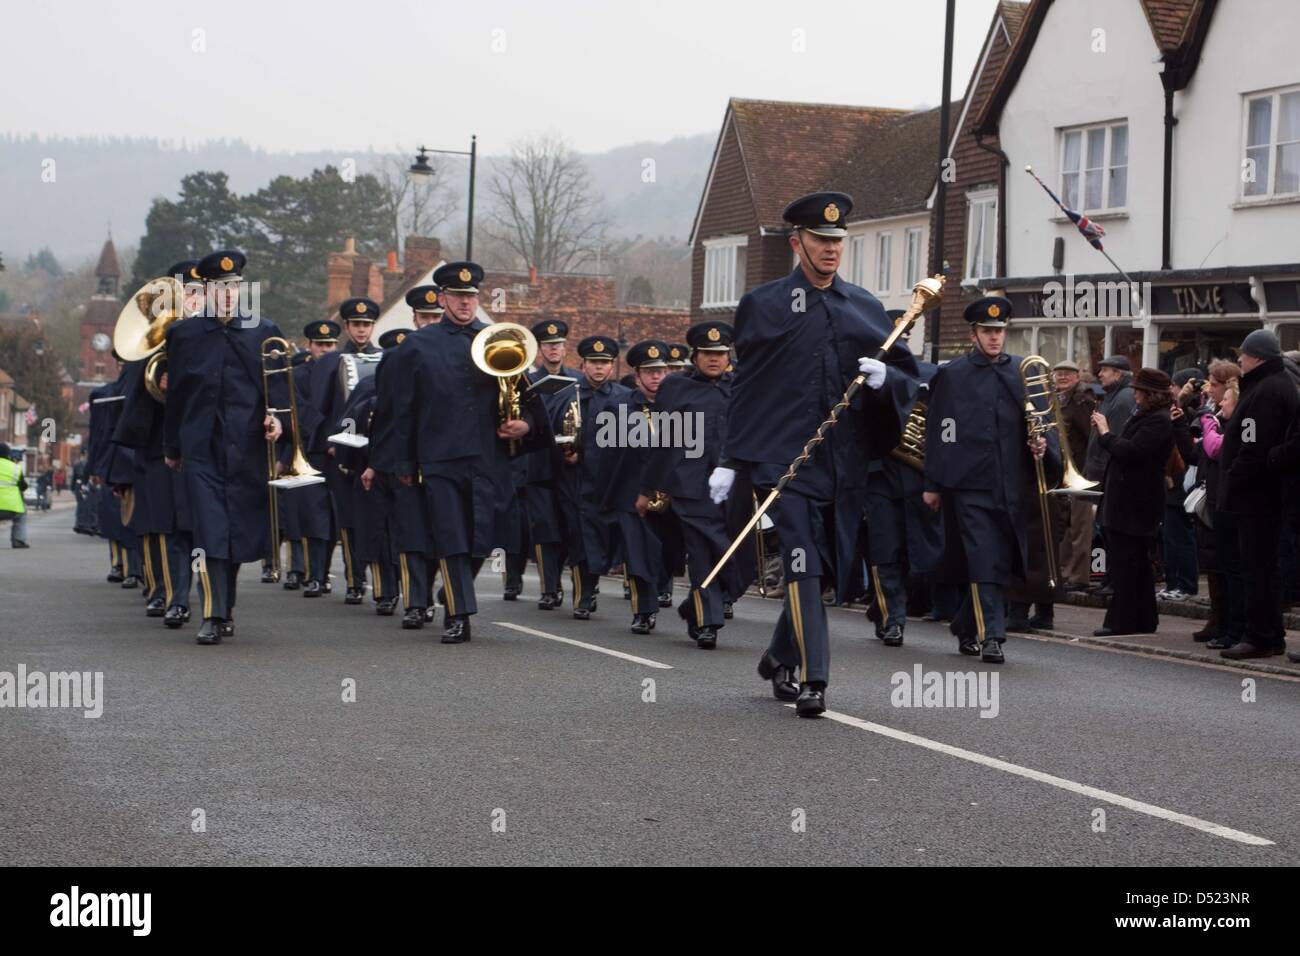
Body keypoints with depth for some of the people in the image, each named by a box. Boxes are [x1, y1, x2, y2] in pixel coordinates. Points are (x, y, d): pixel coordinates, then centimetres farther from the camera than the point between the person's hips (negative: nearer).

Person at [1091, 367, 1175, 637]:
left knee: (1124, 564, -8)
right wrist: (1104, 431, 9)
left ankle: (1121, 621, -5)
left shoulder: (1158, 422, -15)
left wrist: (1106, 433, -12)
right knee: (1138, 564, 14)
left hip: (1134, 504, -11)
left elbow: (1130, 451, -23)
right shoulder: (1144, 416, 17)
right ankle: (1144, 620, 21)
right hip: (1128, 501, 11)